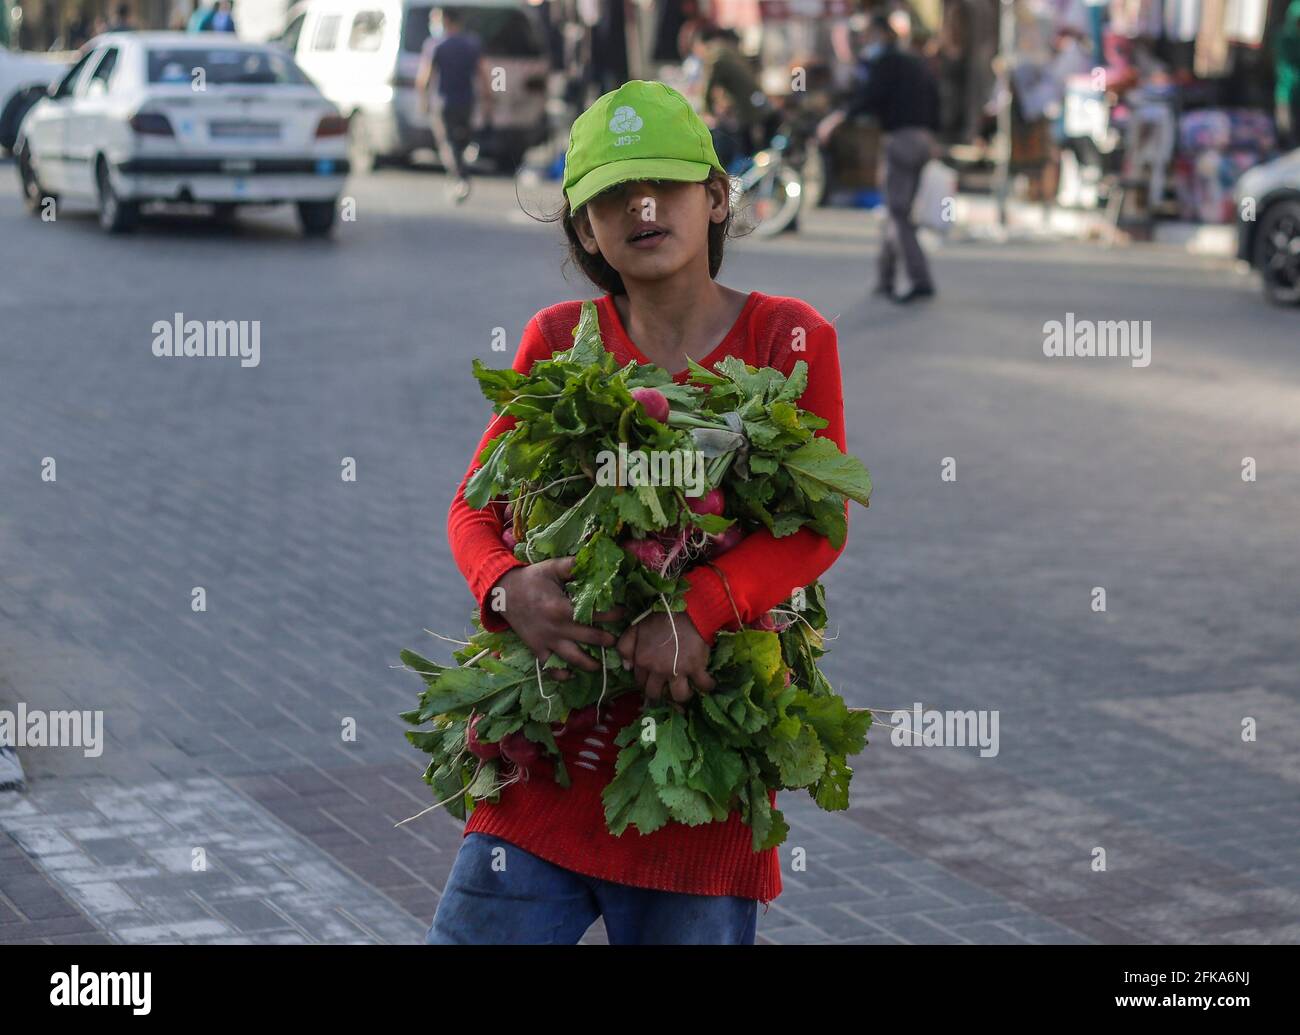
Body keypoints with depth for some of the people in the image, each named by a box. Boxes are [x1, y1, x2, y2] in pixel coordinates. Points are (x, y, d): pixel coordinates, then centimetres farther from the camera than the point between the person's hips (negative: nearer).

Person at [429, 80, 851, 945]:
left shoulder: (790, 339, 1)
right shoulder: (560, 340, 7)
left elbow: (817, 523, -9)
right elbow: (474, 508, 7)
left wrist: (698, 609, -25)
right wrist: (509, 591, -16)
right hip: (547, 762, 2)